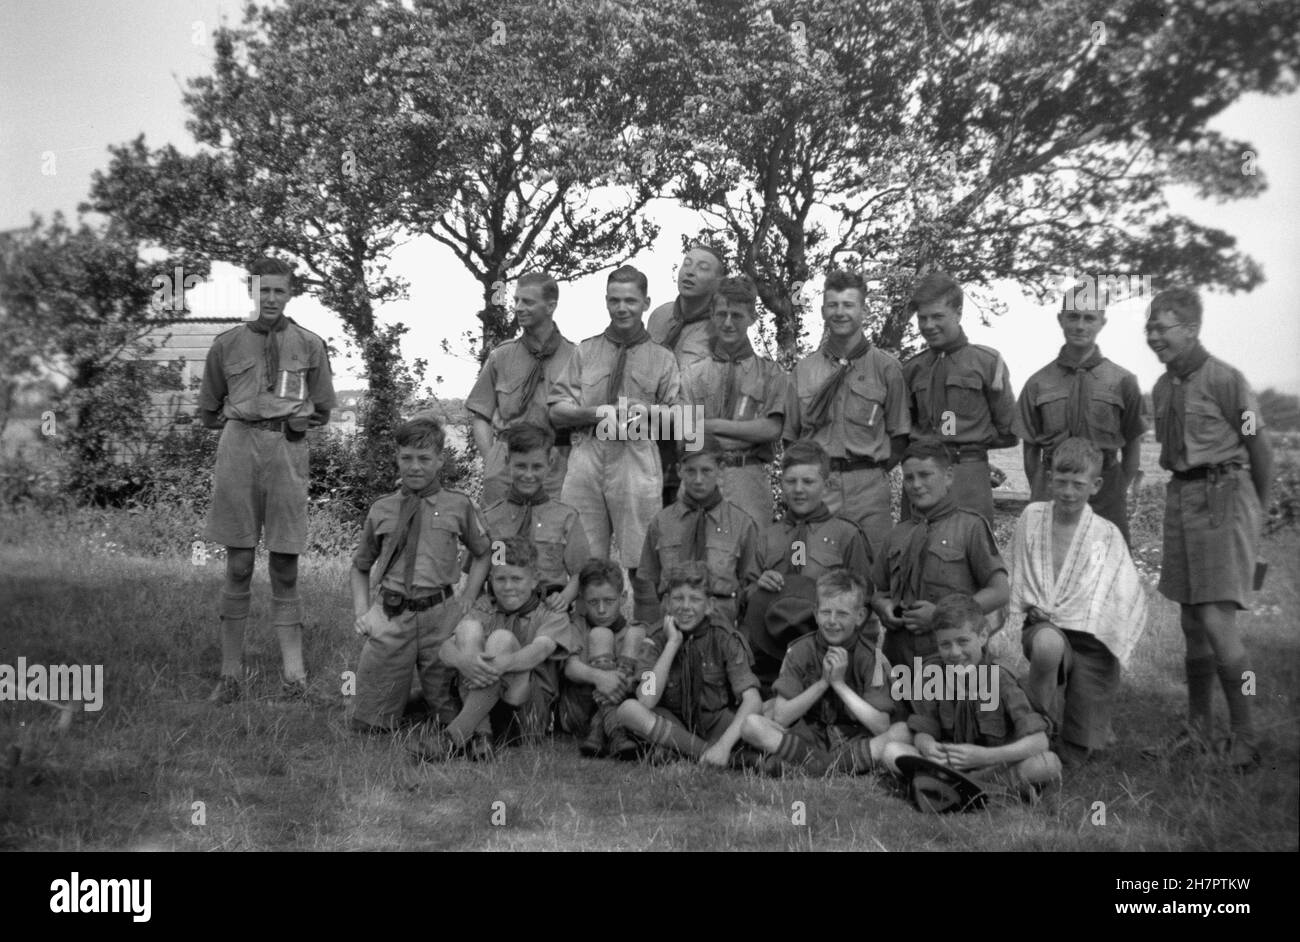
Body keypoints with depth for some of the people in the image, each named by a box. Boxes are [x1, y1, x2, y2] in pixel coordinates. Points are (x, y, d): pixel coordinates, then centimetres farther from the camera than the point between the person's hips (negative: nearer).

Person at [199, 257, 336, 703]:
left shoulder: (309, 345, 7)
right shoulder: (227, 344, 9)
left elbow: (323, 410, 15)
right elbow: (208, 411, 17)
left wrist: (294, 423, 6)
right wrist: (243, 424, 9)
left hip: (288, 452, 0)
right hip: (238, 448, 1)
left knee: (286, 566, 2)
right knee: (239, 565, 3)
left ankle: (294, 673, 5)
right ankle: (231, 673, 8)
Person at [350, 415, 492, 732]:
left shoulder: (458, 506, 4)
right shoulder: (381, 510, 9)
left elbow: (482, 553, 16)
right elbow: (360, 566, 19)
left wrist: (467, 600, 4)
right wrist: (362, 611, 4)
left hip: (441, 616, -1)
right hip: (390, 618, 1)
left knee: (452, 719, 5)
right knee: (368, 723, 0)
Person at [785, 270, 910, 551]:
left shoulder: (886, 367, 6)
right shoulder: (803, 369, 13)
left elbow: (899, 435, 8)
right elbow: (789, 435, 15)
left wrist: (873, 473, 0)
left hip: (869, 489, -1)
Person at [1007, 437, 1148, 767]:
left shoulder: (1107, 535, 1)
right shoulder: (1032, 517, 6)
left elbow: (1128, 600, -2)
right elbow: (1016, 583, 17)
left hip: (1091, 640, 0)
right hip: (1042, 628, 0)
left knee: (1074, 755, -2)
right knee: (1048, 643, -40)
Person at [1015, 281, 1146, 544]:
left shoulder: (1122, 381, 3)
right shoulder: (1039, 383, 5)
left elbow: (1132, 445, 7)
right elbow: (1030, 448, 9)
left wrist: (1119, 493, 2)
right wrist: (1039, 495, 2)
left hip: (1106, 490, 0)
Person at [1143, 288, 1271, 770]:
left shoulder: (1225, 379, -11)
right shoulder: (1162, 388, 11)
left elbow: (1259, 450, -5)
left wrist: (1255, 512, 5)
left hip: (1223, 497, -7)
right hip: (1181, 497, 7)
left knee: (1215, 620, -12)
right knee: (1192, 622, 10)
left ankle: (1246, 738, 1)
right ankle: (1198, 730, 21)